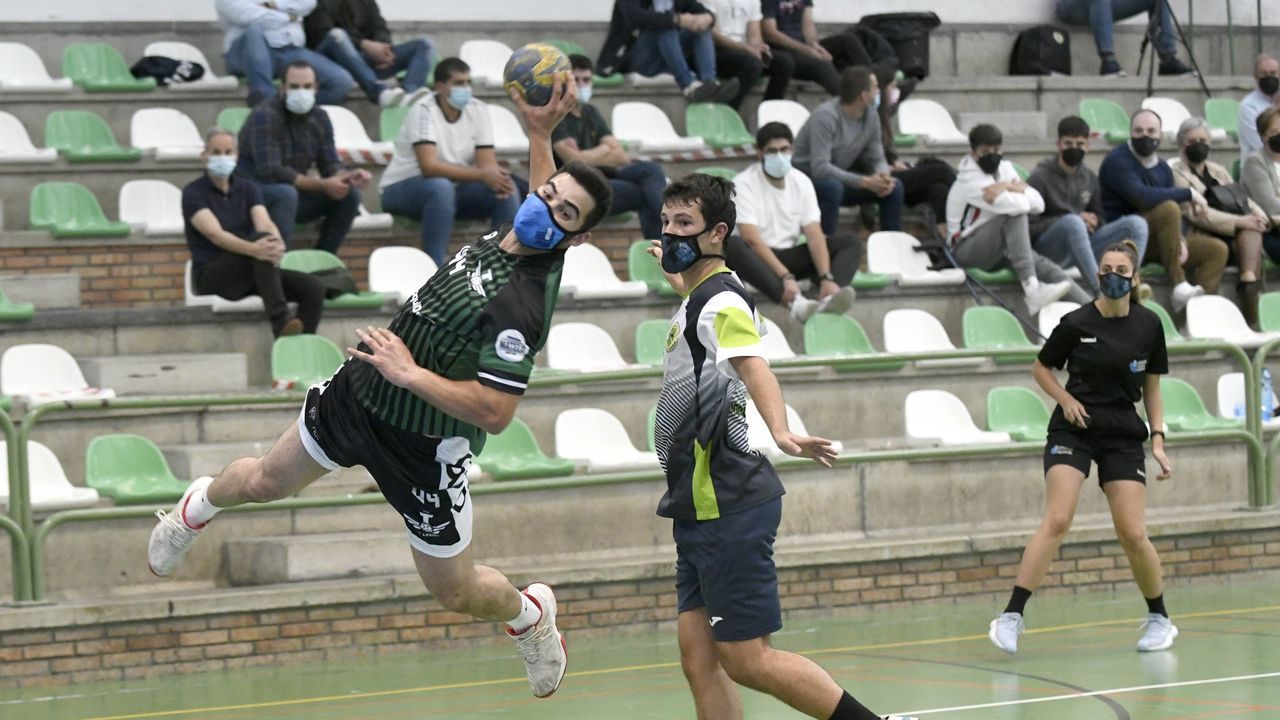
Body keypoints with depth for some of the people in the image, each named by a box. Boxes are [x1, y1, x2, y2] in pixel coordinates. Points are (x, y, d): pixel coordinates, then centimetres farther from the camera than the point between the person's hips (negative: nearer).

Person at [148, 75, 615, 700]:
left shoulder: (520, 304, -35)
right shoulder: (512, 232, -11)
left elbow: (494, 413, -36)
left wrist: (409, 373, -30)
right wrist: (539, 132, -4)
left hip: (424, 447, -7)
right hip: (358, 392, 7)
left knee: (455, 592, 7)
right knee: (264, 482, 25)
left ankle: (530, 613, 40)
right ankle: (202, 503, 59)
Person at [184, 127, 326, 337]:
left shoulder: (246, 189, 10)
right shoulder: (193, 193, -6)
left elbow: (265, 223, -9)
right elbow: (214, 233, -23)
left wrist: (277, 243, -35)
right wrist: (253, 249, -42)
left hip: (249, 273, 6)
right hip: (211, 276, -6)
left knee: (313, 287, -15)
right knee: (261, 239, -33)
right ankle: (280, 321, -43)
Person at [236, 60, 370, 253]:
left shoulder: (319, 118, 3)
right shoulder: (265, 116, -20)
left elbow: (330, 165, 2)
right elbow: (271, 172, -27)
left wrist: (350, 176, -23)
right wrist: (322, 185, -26)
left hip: (292, 191, 7)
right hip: (253, 193, -7)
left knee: (349, 194, -10)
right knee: (286, 193, -38)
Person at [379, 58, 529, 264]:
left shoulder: (478, 110, -3)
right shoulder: (423, 111, -20)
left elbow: (487, 164, -9)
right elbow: (429, 166, -31)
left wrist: (497, 177, -34)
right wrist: (482, 175, -39)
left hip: (454, 187, 6)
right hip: (404, 189, -6)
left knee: (508, 190, -17)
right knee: (441, 187, -38)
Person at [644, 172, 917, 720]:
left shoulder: (721, 301, -14)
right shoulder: (699, 302, 15)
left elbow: (755, 370, -34)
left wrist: (781, 434, -52)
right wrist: (675, 276, 59)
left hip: (728, 506, -10)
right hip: (701, 509, 10)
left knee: (746, 660, -9)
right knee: (699, 660, 3)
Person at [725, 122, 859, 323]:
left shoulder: (801, 182, 3)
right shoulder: (744, 184, -11)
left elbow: (814, 235, -6)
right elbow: (752, 239, -22)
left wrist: (826, 278, -24)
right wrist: (785, 277, -34)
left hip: (790, 256, 5)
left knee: (850, 243, -11)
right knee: (730, 244, -38)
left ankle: (828, 299, -44)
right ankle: (795, 303, -56)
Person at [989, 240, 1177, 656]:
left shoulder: (1148, 326, 1)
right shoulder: (1077, 323, -6)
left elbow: (1152, 388, 11)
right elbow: (1041, 369, 8)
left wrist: (1158, 440, 3)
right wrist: (1066, 398, -9)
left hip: (1123, 434, 2)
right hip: (1073, 430, -2)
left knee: (1133, 534, -4)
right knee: (1057, 520, -18)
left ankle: (1159, 619, 17)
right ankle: (1011, 616, -20)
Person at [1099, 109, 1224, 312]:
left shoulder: (1163, 168, 14)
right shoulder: (1117, 160, -10)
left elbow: (1174, 218, 10)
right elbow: (1142, 197, -26)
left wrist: (1180, 241, -12)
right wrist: (1189, 194, -19)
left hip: (1155, 242, 8)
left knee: (1217, 250, -3)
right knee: (1168, 209, -31)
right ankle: (1179, 286, -31)